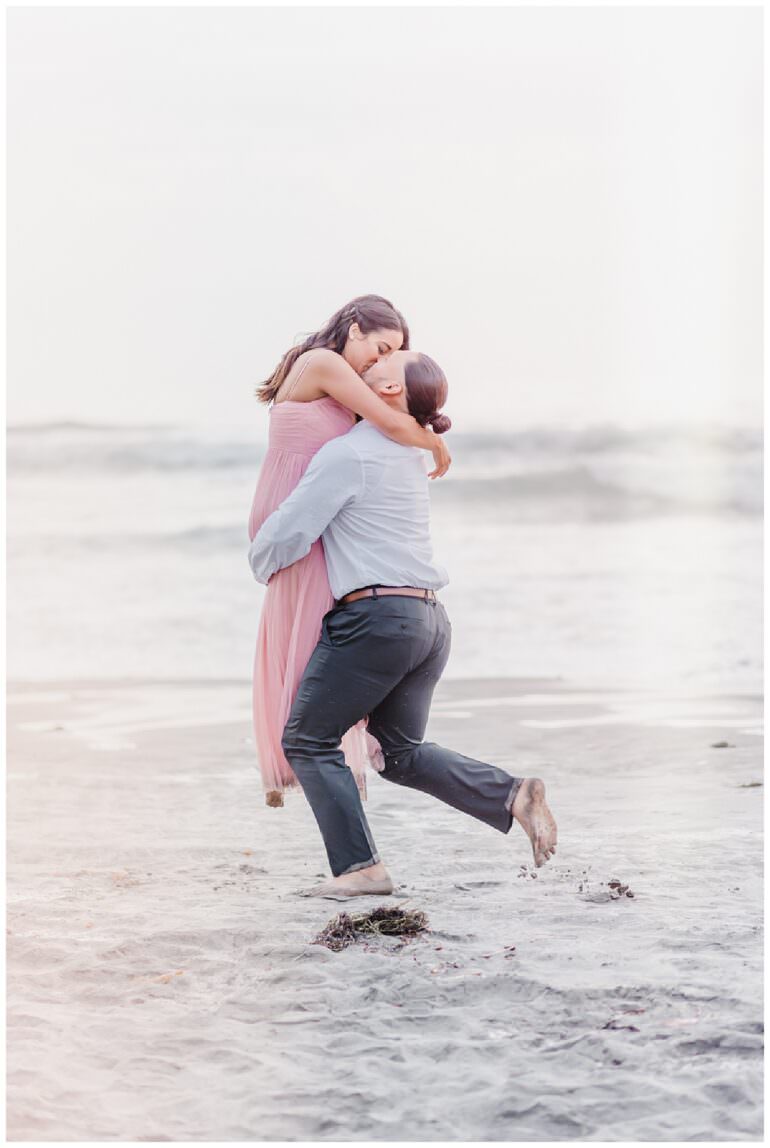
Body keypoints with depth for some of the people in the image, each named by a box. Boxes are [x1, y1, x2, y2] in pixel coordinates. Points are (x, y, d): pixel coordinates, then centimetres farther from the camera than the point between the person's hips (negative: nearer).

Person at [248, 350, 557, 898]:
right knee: (402, 754, 20)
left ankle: (360, 866, -2)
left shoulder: (346, 455, -10)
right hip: (430, 620, 9)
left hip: (376, 617, -8)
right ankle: (512, 796, 3)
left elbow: (285, 535, -8)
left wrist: (263, 564, 14)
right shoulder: (408, 454, 17)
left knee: (309, 740, 5)